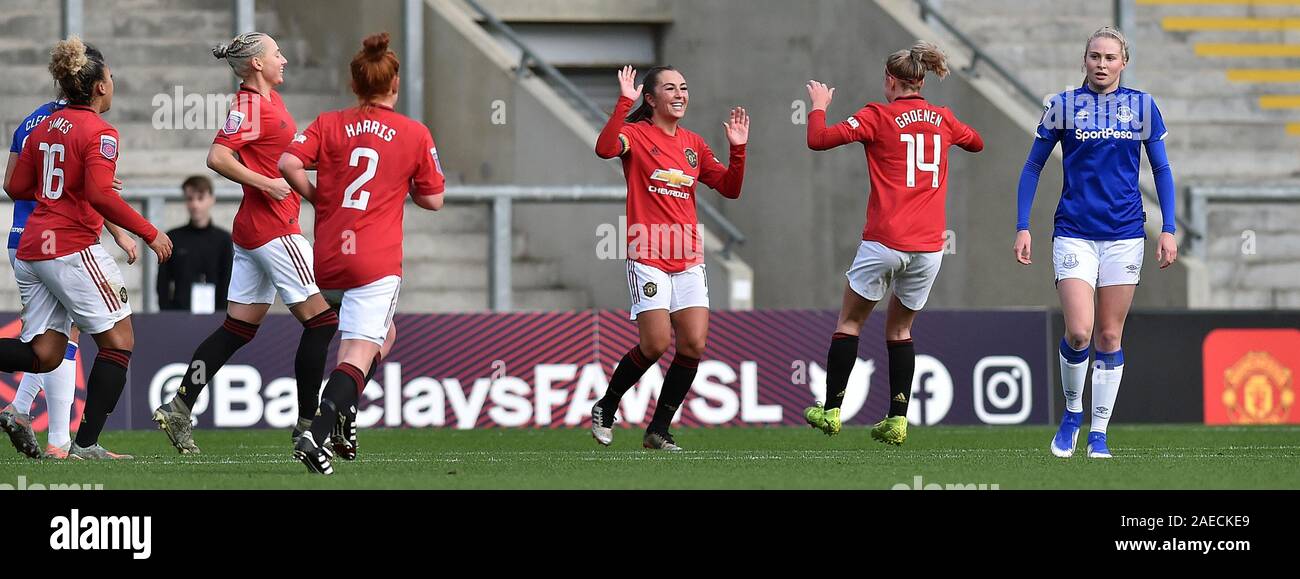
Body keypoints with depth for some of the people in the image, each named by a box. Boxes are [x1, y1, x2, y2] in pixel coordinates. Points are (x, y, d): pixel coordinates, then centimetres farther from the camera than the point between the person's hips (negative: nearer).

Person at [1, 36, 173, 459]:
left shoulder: (45, 127, 14)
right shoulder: (99, 133, -9)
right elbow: (101, 196, -21)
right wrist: (149, 234, -15)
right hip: (72, 249, -8)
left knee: (44, 355, 8)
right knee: (118, 342, 4)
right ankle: (86, 444, -2)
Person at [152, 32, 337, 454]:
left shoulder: (270, 100, 14)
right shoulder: (250, 107, -15)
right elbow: (217, 158, -23)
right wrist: (266, 184, -21)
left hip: (252, 229, 10)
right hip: (273, 226, -10)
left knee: (238, 328, 10)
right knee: (320, 320, -5)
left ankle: (178, 409, 8)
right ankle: (307, 425, -2)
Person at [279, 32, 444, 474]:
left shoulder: (329, 124, 6)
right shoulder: (415, 135, 2)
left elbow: (289, 163, -8)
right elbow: (433, 199, 7)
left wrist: (318, 198, 7)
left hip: (327, 260, 4)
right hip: (376, 263, -4)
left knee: (382, 336, 28)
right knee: (359, 355, -11)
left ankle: (342, 416, 16)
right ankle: (317, 435, -31)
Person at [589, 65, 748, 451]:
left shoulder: (694, 144, 14)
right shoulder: (636, 134, -3)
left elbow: (730, 188, 13)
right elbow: (605, 148, -25)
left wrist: (738, 150, -1)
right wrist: (624, 102, -28)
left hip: (688, 260, 6)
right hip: (648, 257, -6)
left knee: (694, 344, -5)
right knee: (656, 345, -12)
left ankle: (659, 430, 6)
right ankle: (605, 408, 13)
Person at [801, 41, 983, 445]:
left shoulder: (879, 117, -5)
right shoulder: (943, 120, 9)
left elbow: (818, 139, -8)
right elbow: (976, 143, 30)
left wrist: (818, 106, 9)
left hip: (885, 241, -4)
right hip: (929, 245, 4)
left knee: (850, 321, 10)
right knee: (900, 329, 15)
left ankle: (831, 411, 7)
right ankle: (897, 419, 6)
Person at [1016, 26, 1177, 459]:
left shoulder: (1142, 106, 5)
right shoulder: (1063, 106, 2)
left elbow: (1161, 169, 11)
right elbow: (1033, 167, 8)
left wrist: (1168, 229, 2)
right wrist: (1022, 227, 1)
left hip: (1124, 235, 1)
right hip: (1074, 234, -1)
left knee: (1109, 337, 4)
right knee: (1078, 333, -15)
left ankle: (1099, 432, 12)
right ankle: (1072, 412, 10)